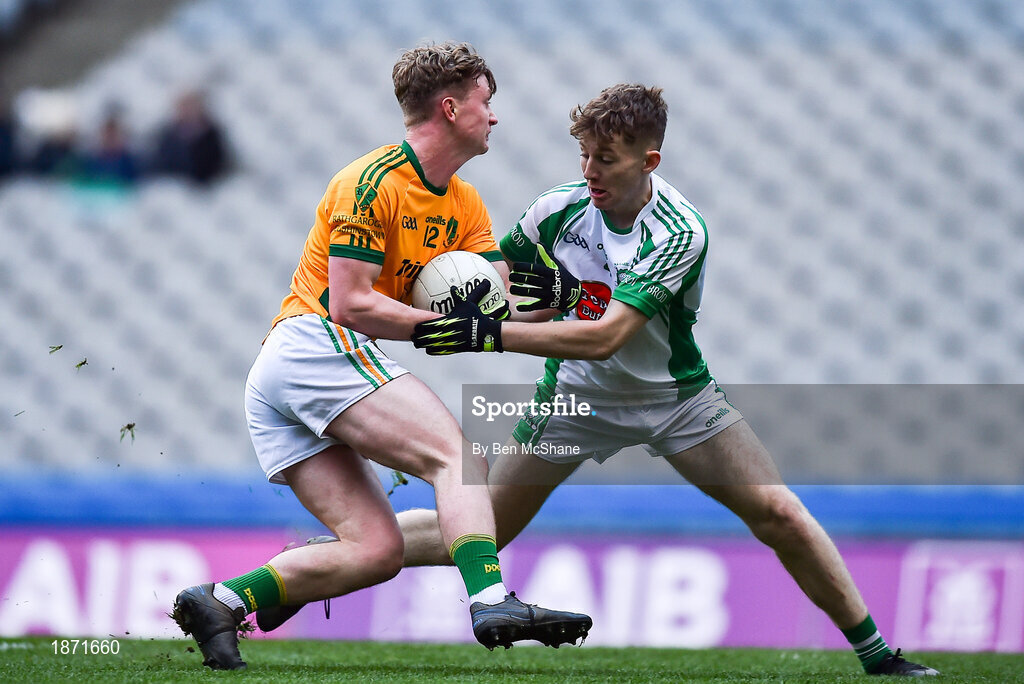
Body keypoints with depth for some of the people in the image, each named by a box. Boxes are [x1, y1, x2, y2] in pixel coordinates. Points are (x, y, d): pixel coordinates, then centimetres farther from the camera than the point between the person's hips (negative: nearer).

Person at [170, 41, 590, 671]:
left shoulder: (466, 207, 19)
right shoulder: (373, 182, -8)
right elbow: (349, 304, -14)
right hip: (318, 342, -9)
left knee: (376, 550, -4)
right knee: (458, 454, -22)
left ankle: (219, 602, -6)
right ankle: (491, 600, -40)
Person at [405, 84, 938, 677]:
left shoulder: (680, 233, -28)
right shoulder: (558, 210, -16)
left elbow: (605, 337, -38)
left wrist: (489, 334, -44)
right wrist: (544, 291, -22)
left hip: (675, 397, -2)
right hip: (577, 396, 2)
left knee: (780, 516, -12)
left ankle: (876, 654, 0)